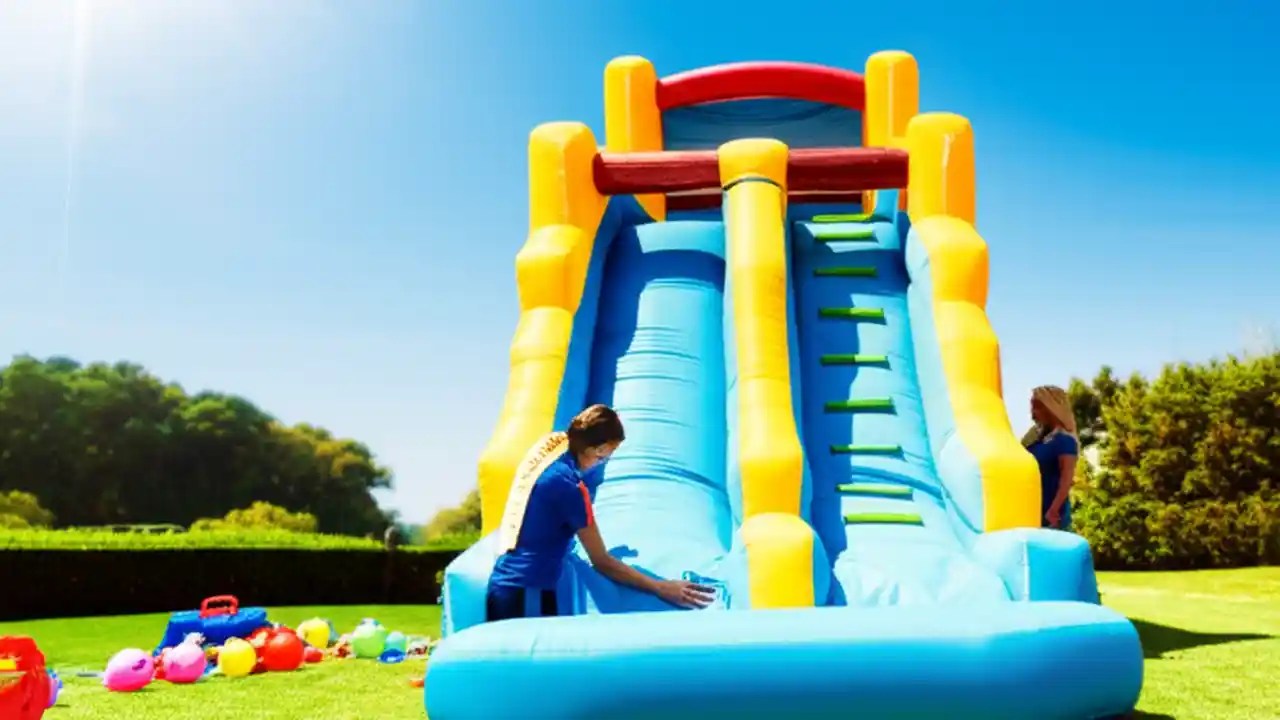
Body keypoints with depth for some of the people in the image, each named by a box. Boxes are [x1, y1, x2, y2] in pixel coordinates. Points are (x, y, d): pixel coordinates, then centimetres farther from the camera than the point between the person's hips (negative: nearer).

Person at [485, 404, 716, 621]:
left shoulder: (546, 447, 3)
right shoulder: (568, 484, -18)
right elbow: (601, 562, -13)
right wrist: (661, 588, -10)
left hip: (501, 585, 9)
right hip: (528, 594, -9)